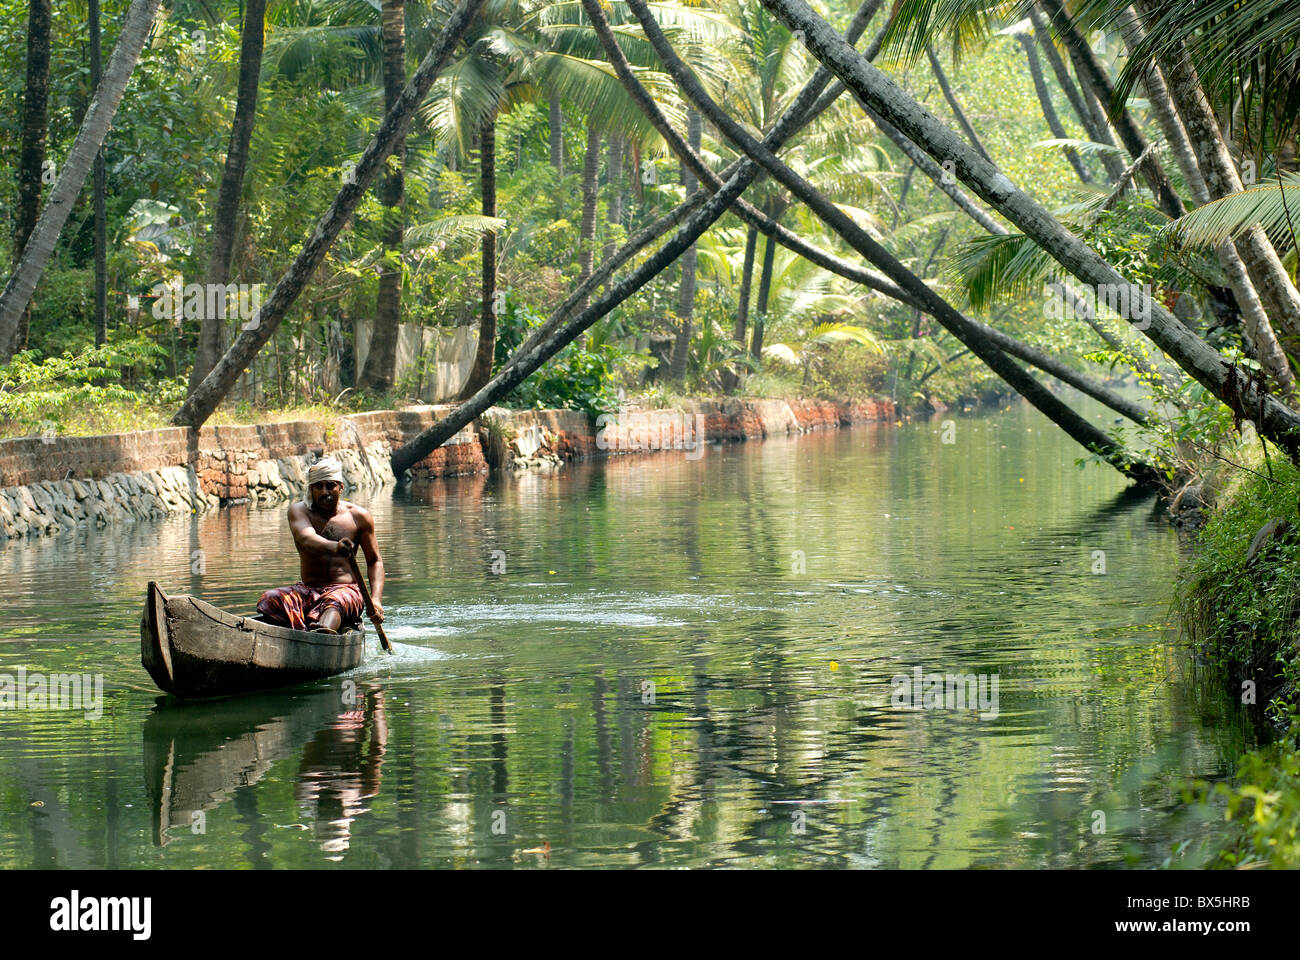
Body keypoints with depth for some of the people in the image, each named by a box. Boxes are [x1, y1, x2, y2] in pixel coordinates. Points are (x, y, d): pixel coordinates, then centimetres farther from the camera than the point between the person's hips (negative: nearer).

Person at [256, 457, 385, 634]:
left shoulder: (358, 516, 6)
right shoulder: (299, 510, 4)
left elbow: (374, 561, 13)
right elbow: (306, 540, -19)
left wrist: (375, 600, -5)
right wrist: (333, 547, -43)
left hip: (345, 590, -3)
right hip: (308, 590, 3)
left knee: (334, 602, -40)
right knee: (271, 600, -28)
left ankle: (325, 630, -74)